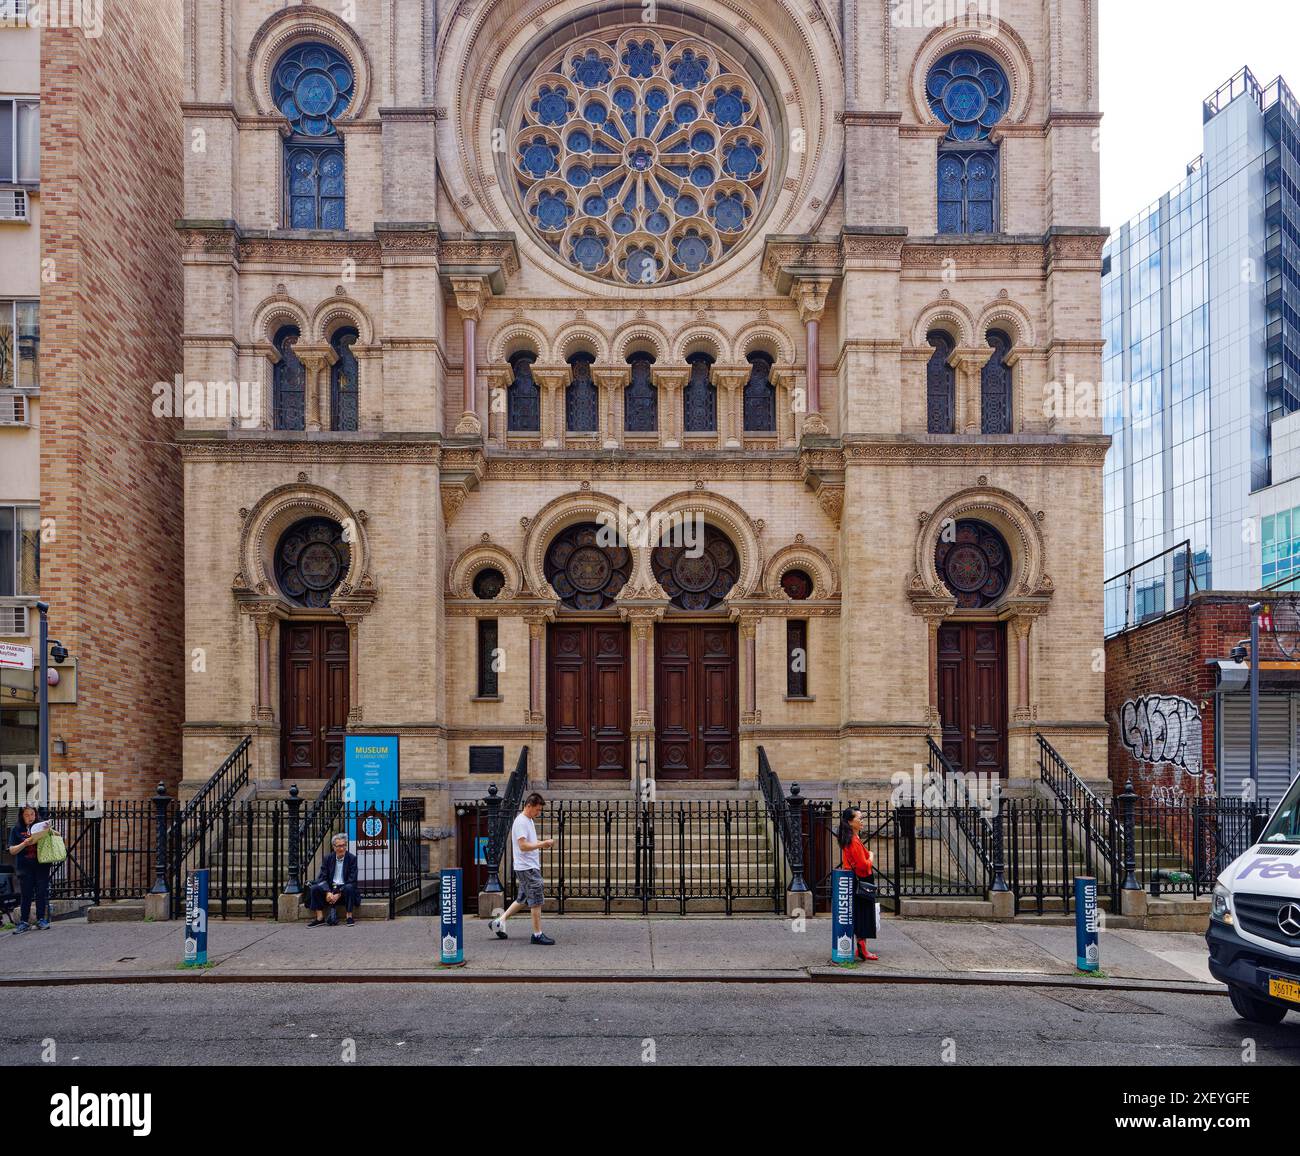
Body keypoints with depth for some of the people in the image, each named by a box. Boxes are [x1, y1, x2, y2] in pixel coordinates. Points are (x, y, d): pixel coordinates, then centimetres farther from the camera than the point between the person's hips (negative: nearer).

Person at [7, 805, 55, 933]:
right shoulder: (17, 829, 5)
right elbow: (12, 850, 2)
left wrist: (50, 831, -9)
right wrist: (25, 843, -15)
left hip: (41, 866, 1)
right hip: (25, 868, -1)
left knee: (41, 894, 3)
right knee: (26, 895, 1)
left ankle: (41, 920, 11)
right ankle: (23, 922, 8)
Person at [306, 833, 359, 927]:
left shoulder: (352, 858, -4)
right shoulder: (327, 859, 5)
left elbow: (352, 880, -10)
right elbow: (322, 877, -2)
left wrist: (339, 894, -19)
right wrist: (327, 892, -21)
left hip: (344, 888, -3)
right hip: (330, 888, 3)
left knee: (349, 888, -36)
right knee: (315, 888, -22)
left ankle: (349, 917, -22)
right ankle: (320, 918, -17)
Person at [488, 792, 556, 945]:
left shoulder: (529, 821, 15)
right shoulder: (521, 822, -17)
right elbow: (523, 846, -23)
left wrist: (542, 844, 8)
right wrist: (543, 844, -22)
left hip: (531, 866, 10)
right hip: (527, 868, -10)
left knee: (523, 899, 16)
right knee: (536, 900, -5)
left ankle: (499, 921, 22)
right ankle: (538, 934, 1)